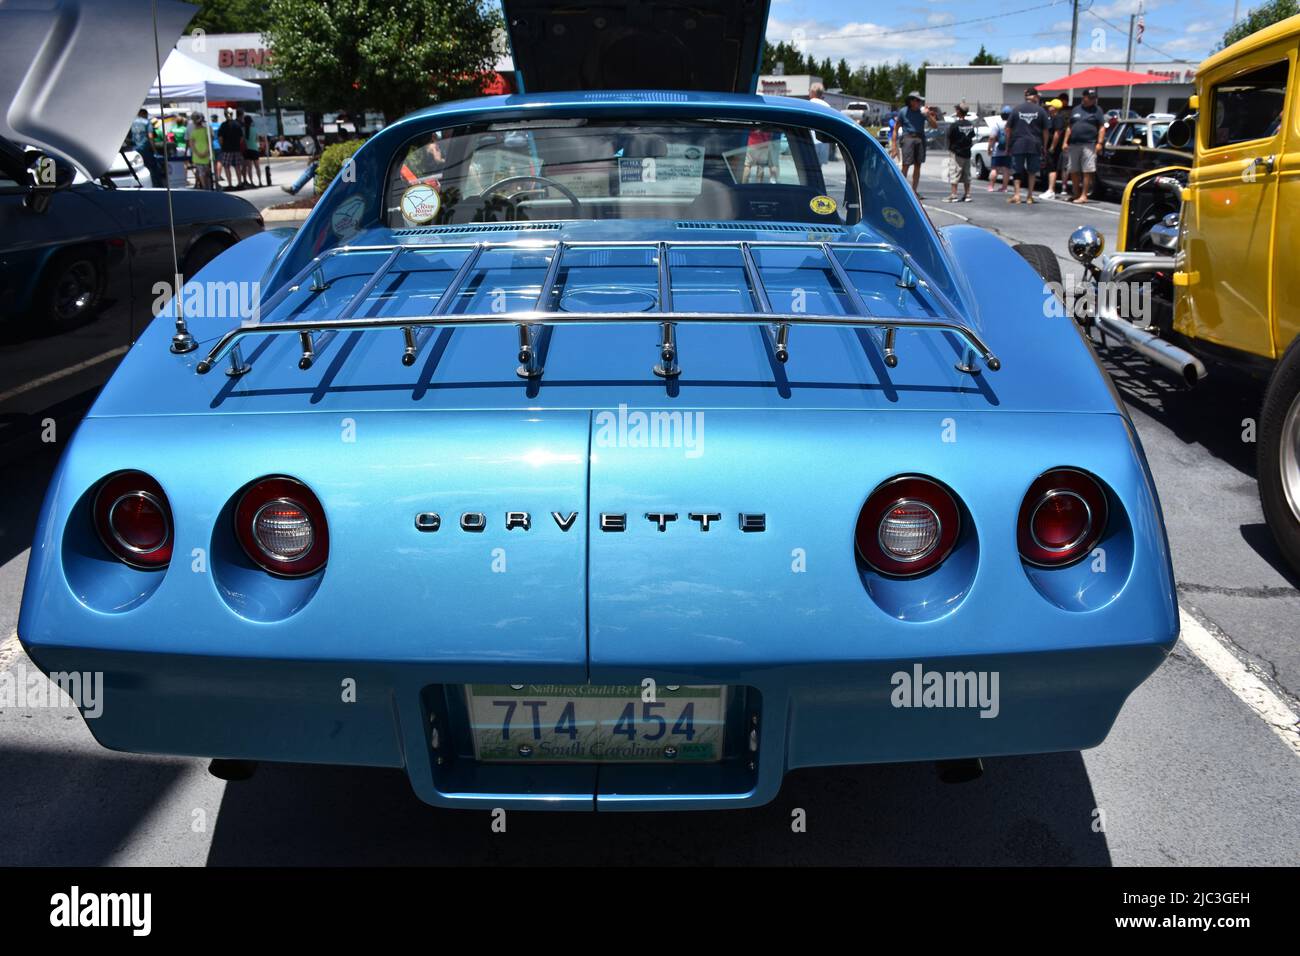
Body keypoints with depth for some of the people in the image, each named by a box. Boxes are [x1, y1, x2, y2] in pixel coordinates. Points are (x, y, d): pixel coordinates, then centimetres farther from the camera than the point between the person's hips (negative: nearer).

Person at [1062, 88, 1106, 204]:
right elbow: (1069, 127, 18)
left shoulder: (1097, 110, 5)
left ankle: (1084, 195, -6)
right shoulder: (1076, 110, 16)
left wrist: (1099, 143, -9)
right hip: (1074, 145, 4)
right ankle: (1076, 194, 19)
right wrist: (1066, 141, 9)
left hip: (1088, 145, -4)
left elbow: (1102, 128, 0)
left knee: (1087, 171, -7)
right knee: (1074, 171, 8)